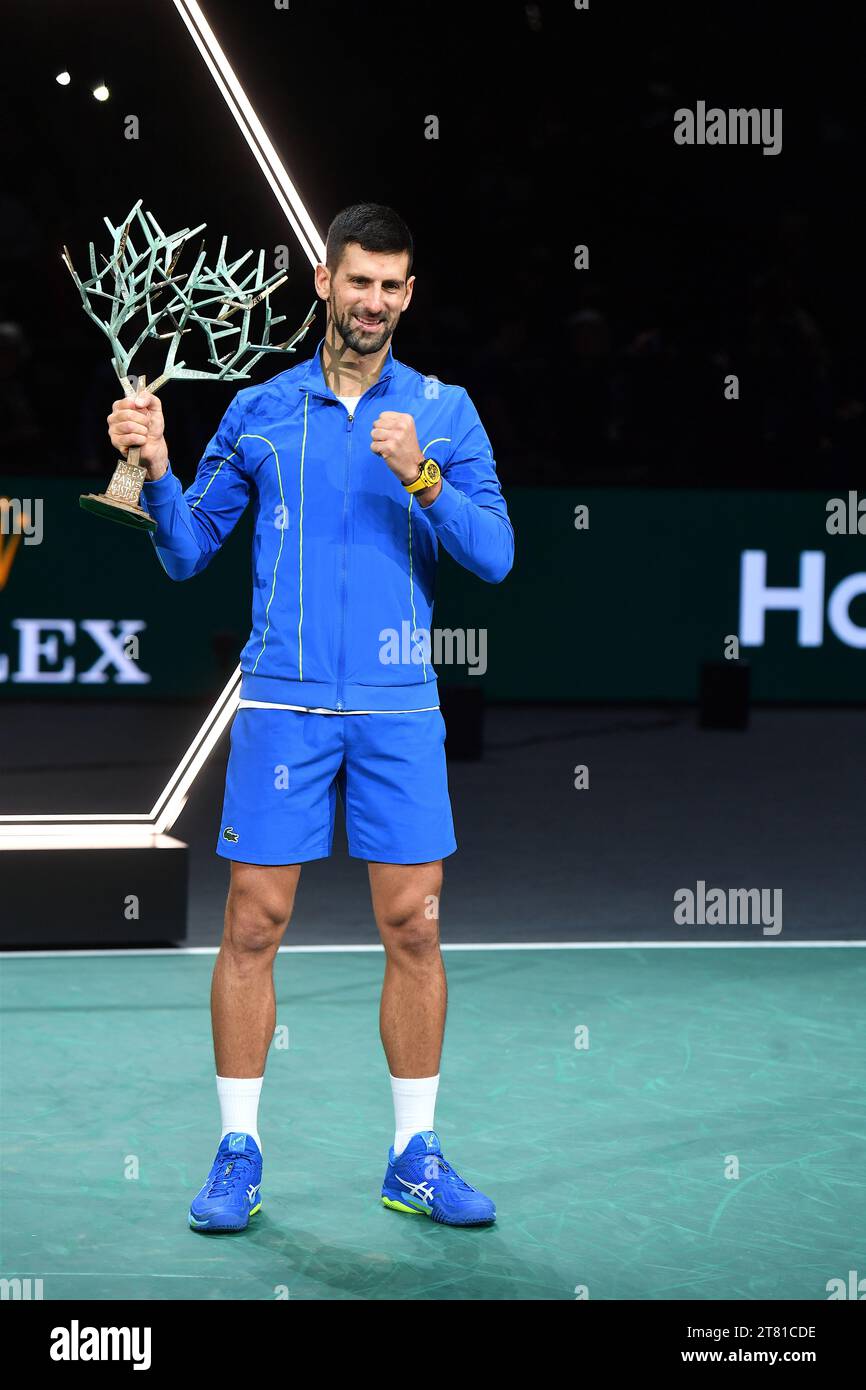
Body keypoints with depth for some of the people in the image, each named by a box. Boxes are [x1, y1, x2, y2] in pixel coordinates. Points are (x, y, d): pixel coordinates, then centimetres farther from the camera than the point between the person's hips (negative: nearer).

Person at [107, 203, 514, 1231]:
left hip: (400, 709, 0)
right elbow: (188, 551, 11)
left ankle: (416, 1157, 12)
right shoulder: (258, 412, 8)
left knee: (413, 926, 1)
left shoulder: (444, 412, 7)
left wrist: (421, 476, -16)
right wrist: (156, 469, -6)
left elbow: (493, 554, -1)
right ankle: (238, 1153, 9)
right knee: (253, 924, -1)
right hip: (282, 703, 0)